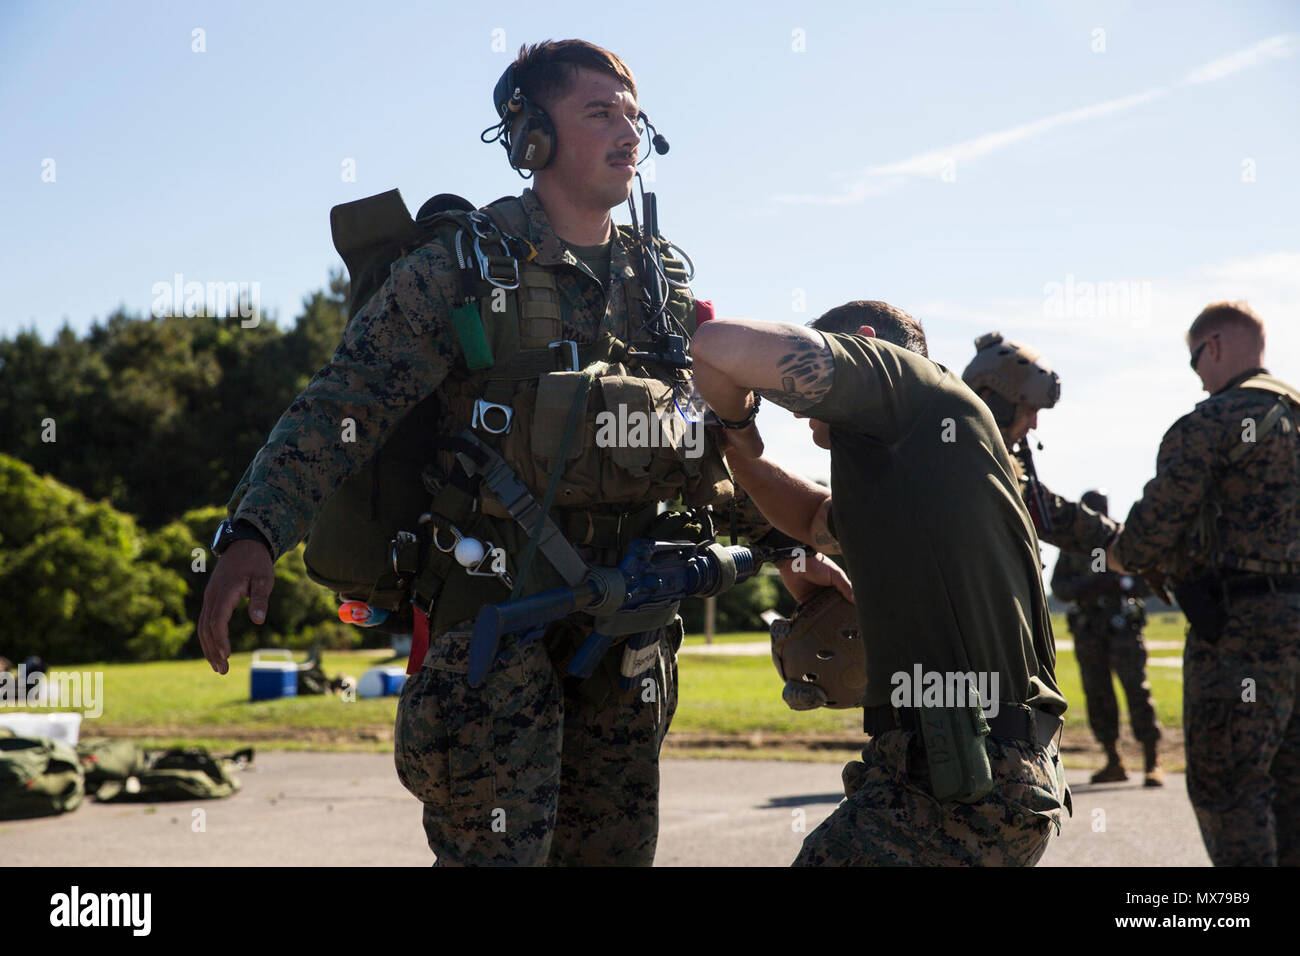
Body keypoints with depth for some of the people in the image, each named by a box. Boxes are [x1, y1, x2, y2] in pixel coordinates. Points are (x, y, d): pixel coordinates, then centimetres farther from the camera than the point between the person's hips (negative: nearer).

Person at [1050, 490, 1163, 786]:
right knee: (1098, 697, 4)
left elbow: (1149, 581, -2)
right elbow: (1058, 586, 5)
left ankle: (1153, 764, -7)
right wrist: (1081, 586, -15)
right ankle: (1114, 763, 14)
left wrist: (1121, 583, -20)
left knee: (1137, 692, -9)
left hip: (1122, 628, -3)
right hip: (1088, 633, 3)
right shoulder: (1072, 546, 10)